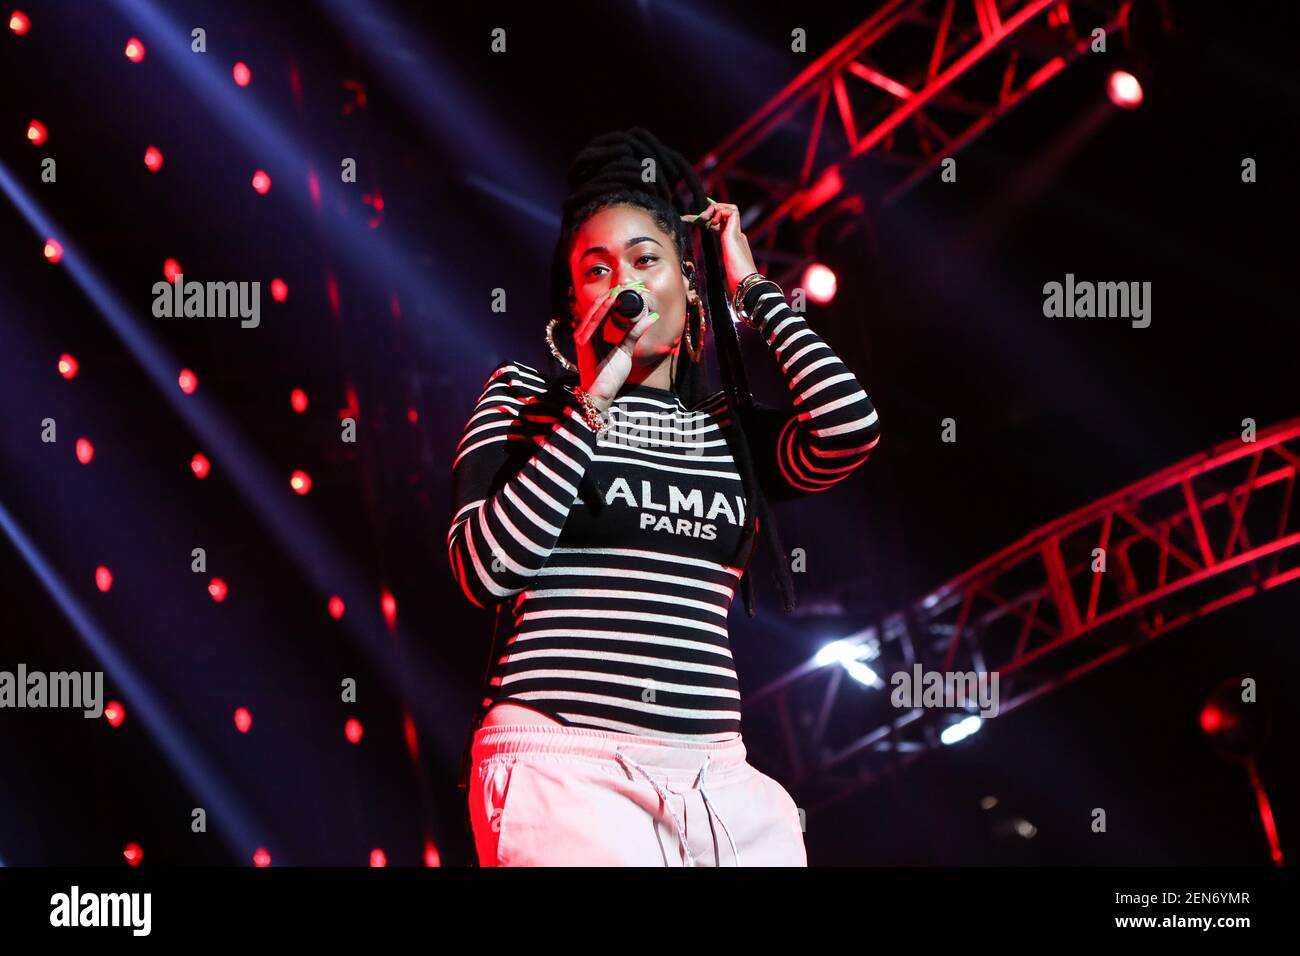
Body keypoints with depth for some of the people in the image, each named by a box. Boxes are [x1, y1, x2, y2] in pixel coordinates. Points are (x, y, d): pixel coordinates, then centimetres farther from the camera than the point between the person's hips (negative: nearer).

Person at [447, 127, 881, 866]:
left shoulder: (735, 435, 17)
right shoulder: (526, 398, 10)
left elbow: (851, 428, -5)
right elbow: (487, 571, -5)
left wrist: (751, 287, 8)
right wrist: (594, 397, -4)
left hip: (717, 784, 3)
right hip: (561, 769, -3)